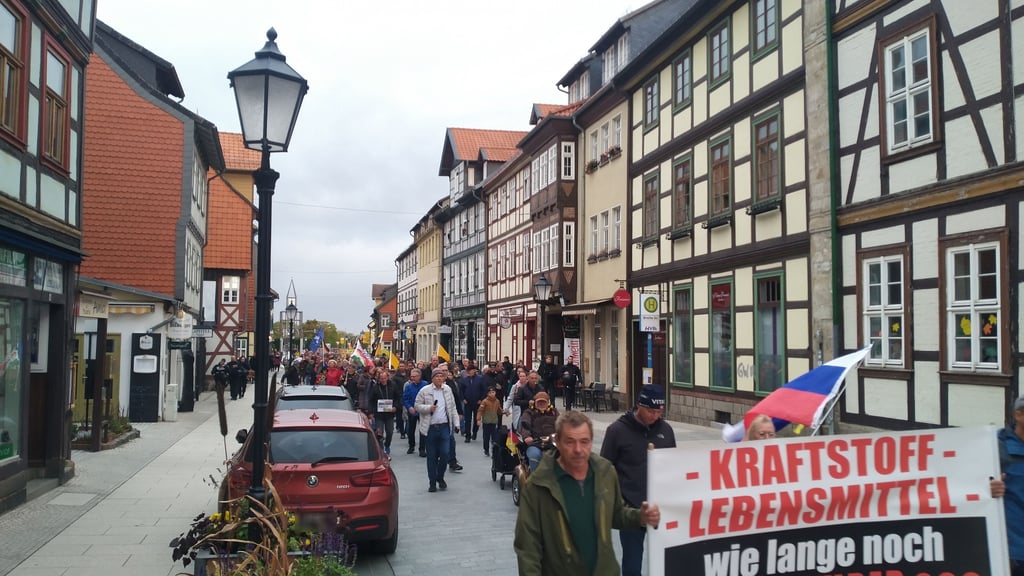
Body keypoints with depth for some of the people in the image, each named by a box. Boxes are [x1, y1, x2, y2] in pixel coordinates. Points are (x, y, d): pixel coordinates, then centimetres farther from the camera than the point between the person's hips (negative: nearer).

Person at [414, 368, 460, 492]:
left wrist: (456, 423, 7)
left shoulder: (447, 389, 8)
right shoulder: (425, 391, -2)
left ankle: (440, 477, 20)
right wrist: (428, 408, -16)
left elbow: (453, 407, 13)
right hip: (430, 428, -2)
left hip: (445, 427, 2)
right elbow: (417, 406, 1)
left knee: (445, 454, -4)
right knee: (431, 457, 4)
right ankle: (432, 482, 16)